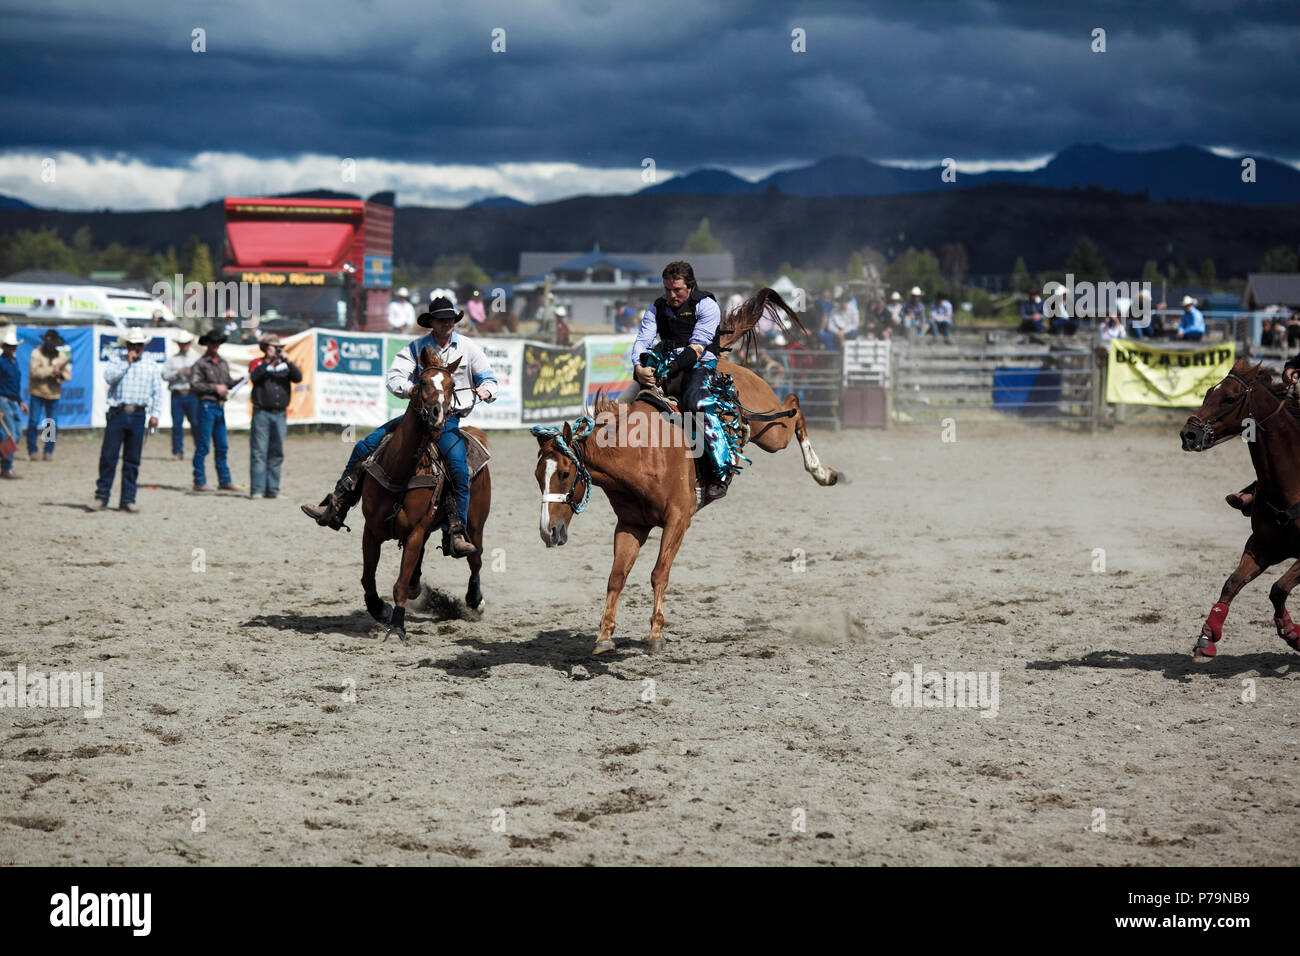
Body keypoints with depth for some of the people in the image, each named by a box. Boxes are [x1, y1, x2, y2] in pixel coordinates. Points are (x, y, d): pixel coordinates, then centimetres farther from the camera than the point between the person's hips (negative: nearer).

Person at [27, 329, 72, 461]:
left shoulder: (62, 355, 9)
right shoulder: (37, 353, -3)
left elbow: (68, 374, 6)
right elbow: (35, 371, -15)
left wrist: (60, 374, -16)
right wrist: (52, 370, -20)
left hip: (54, 394, 3)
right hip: (37, 392, -3)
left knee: (53, 424, 1)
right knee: (33, 422, -4)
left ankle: (48, 451, 10)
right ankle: (32, 451, 4)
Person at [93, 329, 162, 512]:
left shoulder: (151, 364, 12)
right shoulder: (117, 359, 6)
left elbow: (157, 391, 12)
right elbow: (109, 377, -12)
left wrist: (155, 414, 2)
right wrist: (127, 362, -11)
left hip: (138, 415, 2)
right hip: (117, 413, -2)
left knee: (132, 460, 4)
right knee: (108, 456, -4)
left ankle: (128, 499, 9)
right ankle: (101, 497, 4)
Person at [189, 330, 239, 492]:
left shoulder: (223, 363, 17)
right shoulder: (201, 364, -3)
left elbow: (228, 382, 22)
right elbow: (194, 385, -12)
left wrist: (239, 382, 3)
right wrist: (215, 388, -15)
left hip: (220, 407, 7)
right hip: (207, 406, -7)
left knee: (222, 446, 9)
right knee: (203, 446, -5)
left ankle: (224, 480, 14)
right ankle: (199, 482, -2)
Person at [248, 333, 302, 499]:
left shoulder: (285, 365, 12)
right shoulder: (257, 364, 6)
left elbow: (298, 378, -2)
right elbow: (254, 377, -13)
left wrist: (287, 361, -12)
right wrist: (268, 361, -16)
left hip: (280, 415, 3)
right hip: (262, 413, -3)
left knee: (276, 454, 6)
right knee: (259, 453, -7)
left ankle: (272, 490, 11)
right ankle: (256, 489, -8)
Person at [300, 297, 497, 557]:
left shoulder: (468, 348, 2)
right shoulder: (417, 347, 5)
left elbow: (489, 379, 4)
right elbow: (394, 378, -3)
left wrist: (486, 391, -21)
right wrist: (413, 389, -25)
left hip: (449, 420, -3)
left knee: (459, 469, -28)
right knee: (364, 448, -7)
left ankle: (456, 535, -24)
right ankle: (334, 510, -2)